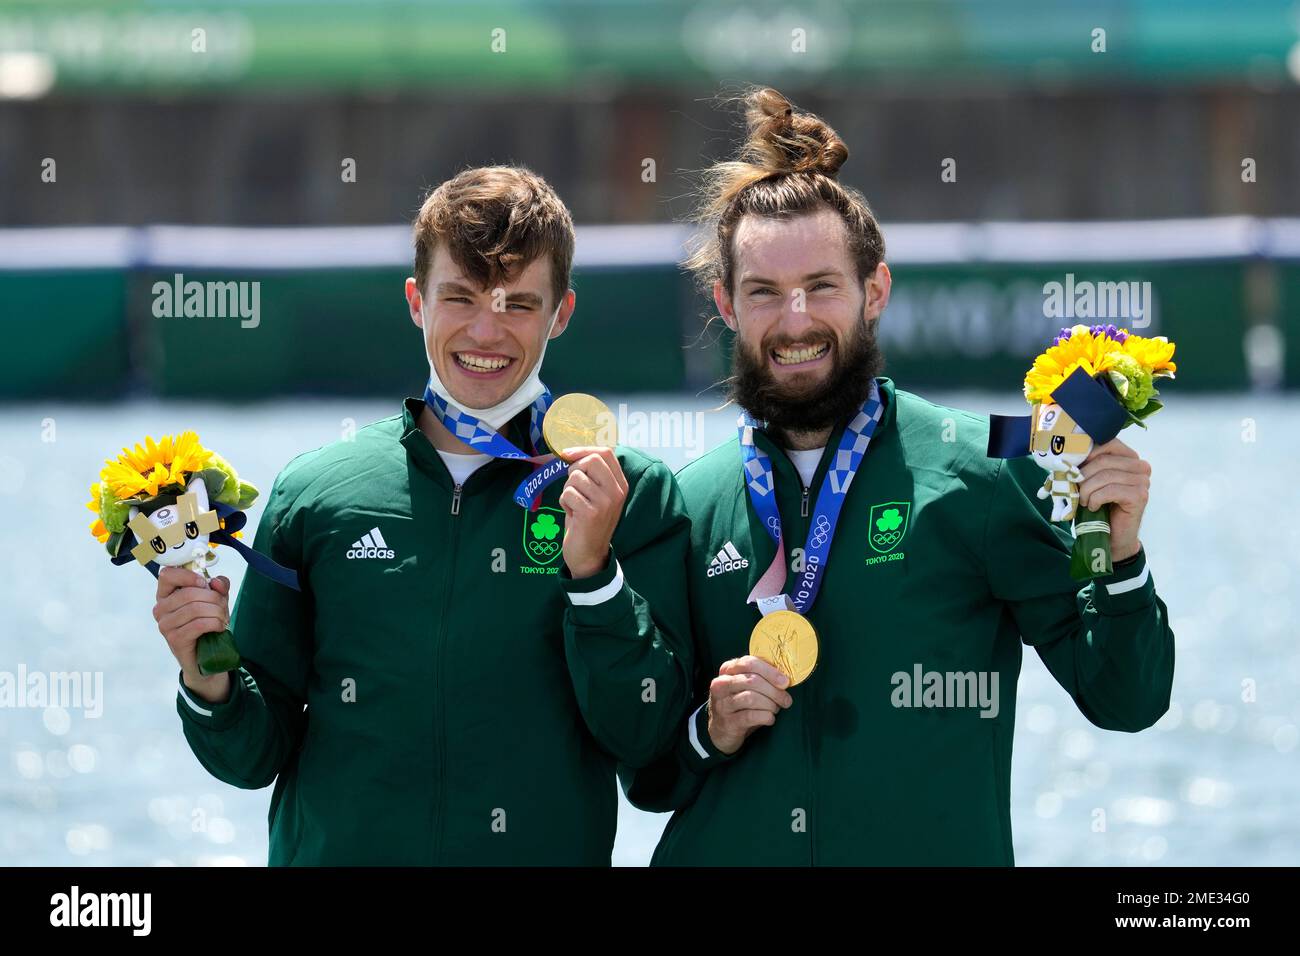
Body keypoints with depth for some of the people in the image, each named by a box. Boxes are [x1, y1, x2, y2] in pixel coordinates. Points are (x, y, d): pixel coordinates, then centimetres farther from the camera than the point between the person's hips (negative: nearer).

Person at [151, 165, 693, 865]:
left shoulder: (632, 494, -3)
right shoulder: (313, 493, 1)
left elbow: (642, 741, -9)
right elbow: (255, 754, 5)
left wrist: (593, 571, -19)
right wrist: (211, 687, -14)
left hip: (544, 856, -1)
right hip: (338, 856, 1)